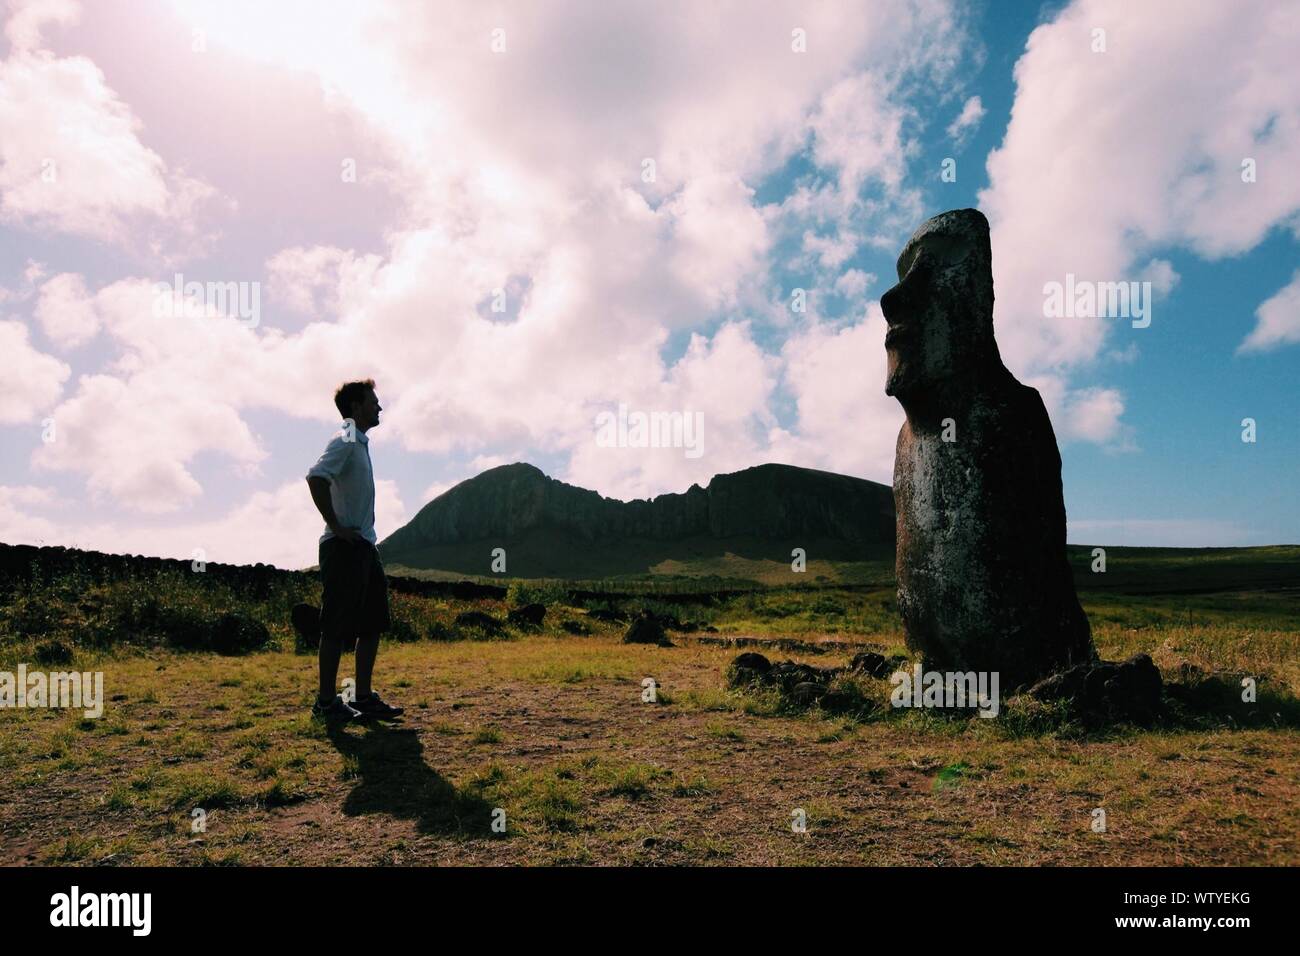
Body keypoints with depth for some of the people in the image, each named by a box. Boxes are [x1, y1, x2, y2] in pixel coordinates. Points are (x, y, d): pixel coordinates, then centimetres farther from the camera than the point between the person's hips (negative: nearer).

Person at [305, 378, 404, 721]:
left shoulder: (360, 442, 19)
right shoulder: (345, 441, -11)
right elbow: (316, 478, -27)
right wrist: (336, 526, -22)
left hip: (364, 545, 10)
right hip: (344, 548, -10)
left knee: (373, 624, 11)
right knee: (337, 626, -3)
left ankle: (364, 697, 18)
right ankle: (326, 701, 7)